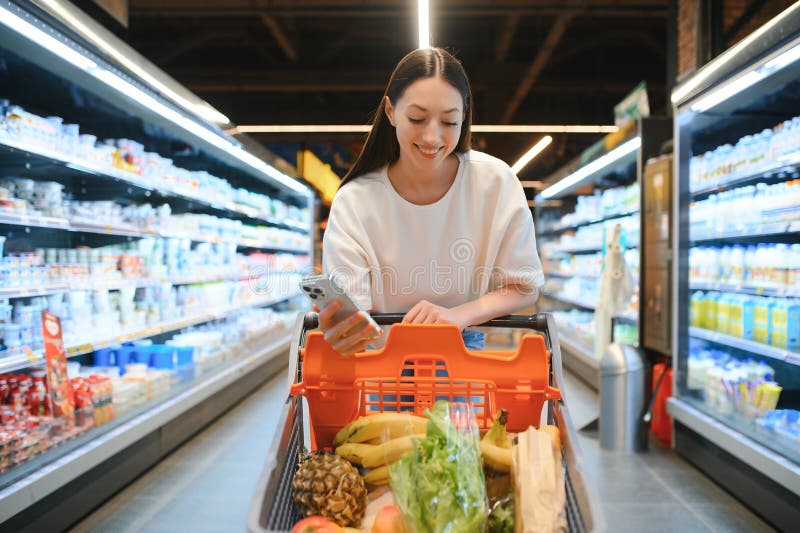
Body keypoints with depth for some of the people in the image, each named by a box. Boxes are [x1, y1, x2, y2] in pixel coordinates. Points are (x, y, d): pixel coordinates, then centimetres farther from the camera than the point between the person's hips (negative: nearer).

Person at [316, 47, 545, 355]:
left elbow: (524, 287, -2)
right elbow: (350, 314, -15)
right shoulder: (352, 202, -11)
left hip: (461, 345, 0)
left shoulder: (496, 182, -8)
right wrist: (337, 332, -41)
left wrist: (457, 315, -20)